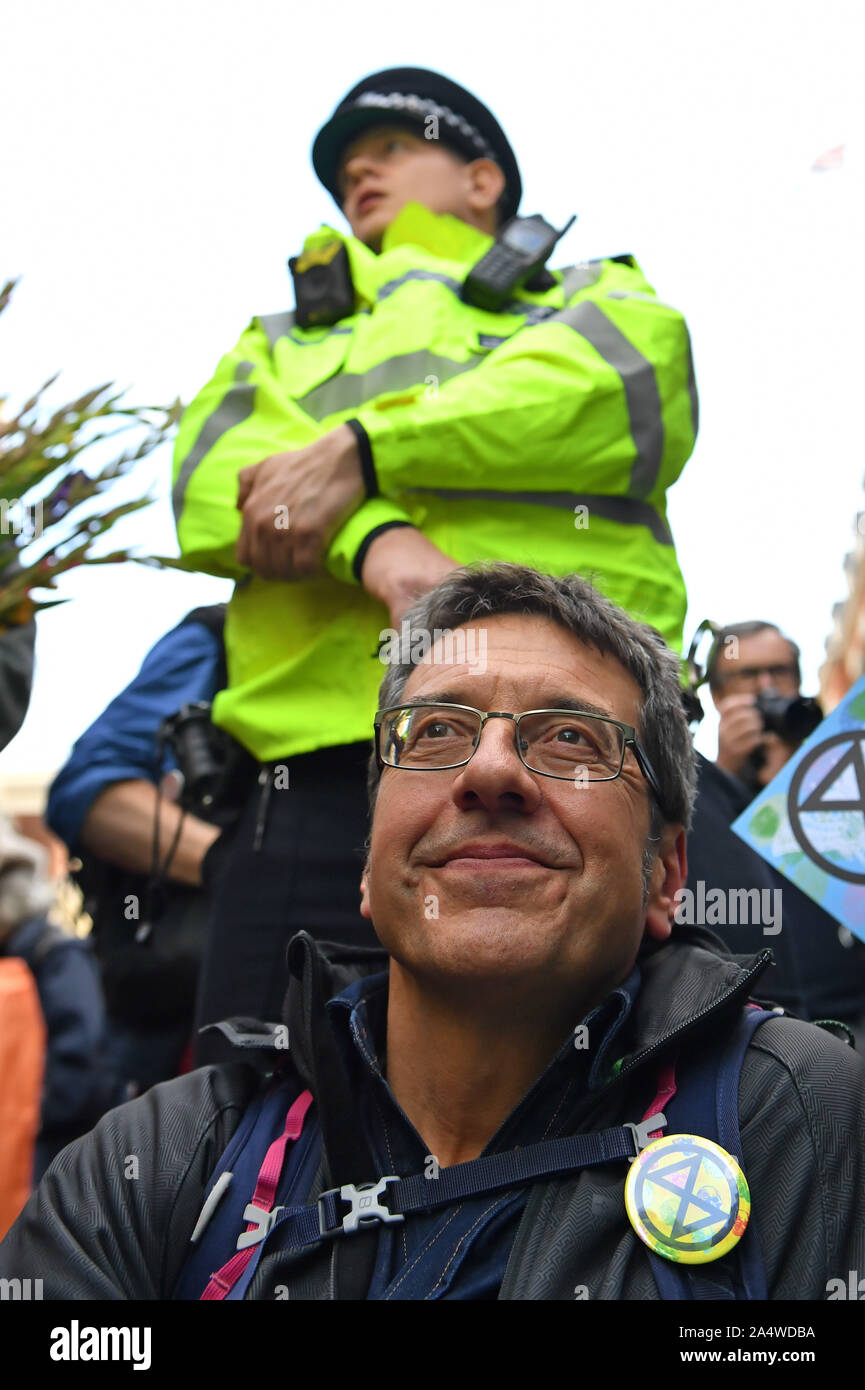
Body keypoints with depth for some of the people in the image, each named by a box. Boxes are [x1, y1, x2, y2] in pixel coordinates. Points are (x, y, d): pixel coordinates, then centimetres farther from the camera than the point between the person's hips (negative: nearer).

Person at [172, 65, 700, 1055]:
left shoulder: (596, 299, 24)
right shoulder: (284, 339, 31)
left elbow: (633, 381, -2)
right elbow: (211, 479, 9)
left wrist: (361, 451, -9)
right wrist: (377, 543, -13)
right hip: (316, 781, 2)